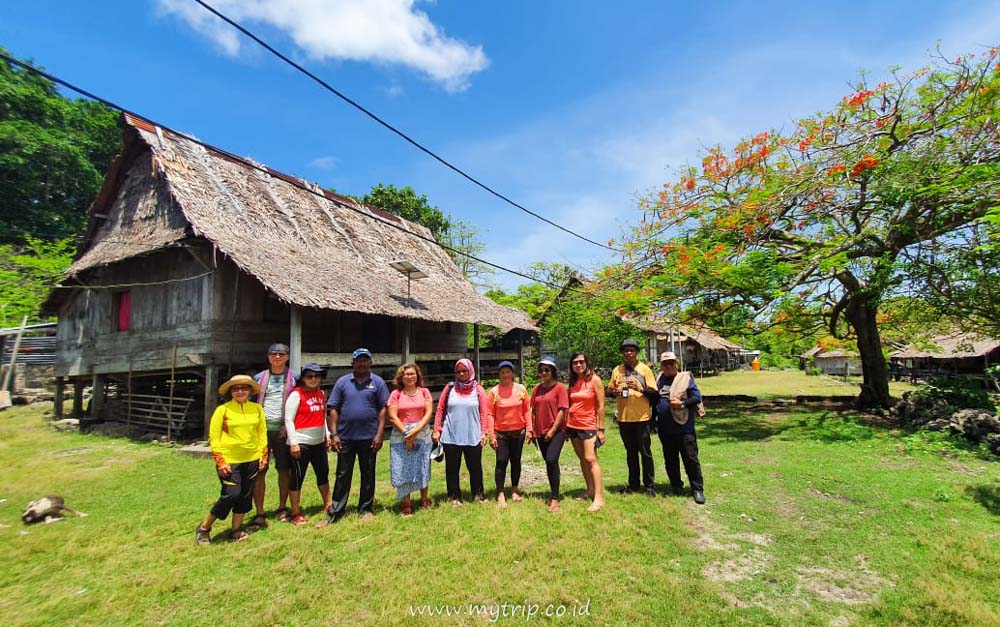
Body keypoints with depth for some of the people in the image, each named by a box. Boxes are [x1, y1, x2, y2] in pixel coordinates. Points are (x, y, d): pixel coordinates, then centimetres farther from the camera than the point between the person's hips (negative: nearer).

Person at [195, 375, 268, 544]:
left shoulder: (257, 409, 4)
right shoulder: (222, 410, -6)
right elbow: (213, 437, -6)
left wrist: (263, 456, 5)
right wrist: (220, 462, -10)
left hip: (251, 460, 4)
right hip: (229, 460, -4)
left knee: (246, 496, 8)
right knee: (231, 495, -7)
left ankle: (236, 531, 24)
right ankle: (204, 528, 16)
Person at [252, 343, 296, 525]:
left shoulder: (293, 379, 6)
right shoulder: (259, 378, 8)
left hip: (282, 429, 0)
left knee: (284, 469, 7)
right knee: (259, 471, 0)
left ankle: (282, 508, 20)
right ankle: (259, 514, 8)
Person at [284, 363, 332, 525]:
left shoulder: (321, 394, 10)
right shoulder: (296, 394, -11)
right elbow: (288, 420, -13)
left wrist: (327, 435, 13)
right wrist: (293, 442, -18)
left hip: (319, 442, 7)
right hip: (301, 443, -7)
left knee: (323, 474, 17)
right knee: (297, 477, 3)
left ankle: (328, 505, 33)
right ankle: (296, 514, 15)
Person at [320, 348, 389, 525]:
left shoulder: (377, 382, 1)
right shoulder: (342, 382, 4)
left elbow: (383, 409, -2)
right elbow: (334, 409, 3)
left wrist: (379, 434, -8)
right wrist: (334, 434, -3)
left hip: (369, 437, -1)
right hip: (345, 437, 1)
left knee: (368, 475, 10)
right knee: (342, 475, 9)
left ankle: (365, 509, 23)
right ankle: (335, 513, 18)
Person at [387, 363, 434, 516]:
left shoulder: (424, 392, 4)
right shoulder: (396, 394, 0)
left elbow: (429, 413, -4)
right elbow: (392, 417, -5)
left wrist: (416, 430, -14)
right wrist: (406, 434, -13)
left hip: (422, 435, 1)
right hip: (400, 436, -1)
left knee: (422, 468, 8)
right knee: (403, 469, 2)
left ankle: (424, 499, 24)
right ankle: (407, 503, 12)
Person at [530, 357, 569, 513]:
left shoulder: (559, 388, -6)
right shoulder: (537, 389, 8)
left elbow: (562, 410, -11)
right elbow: (533, 411, 12)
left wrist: (553, 430, -13)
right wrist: (532, 430, 9)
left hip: (556, 431, -5)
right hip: (540, 432, 5)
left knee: (552, 460, -19)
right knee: (548, 462, 13)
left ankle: (555, 498, -8)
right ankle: (554, 494, 29)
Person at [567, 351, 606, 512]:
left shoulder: (594, 380, -7)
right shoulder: (573, 381, 8)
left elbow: (601, 406, -8)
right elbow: (569, 404, 10)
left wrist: (601, 429, -11)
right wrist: (565, 425, 5)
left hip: (588, 425, -5)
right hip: (572, 425, 5)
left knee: (591, 459, -10)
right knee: (582, 459, 10)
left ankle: (599, 498, -7)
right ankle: (590, 490, 21)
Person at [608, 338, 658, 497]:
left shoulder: (644, 369, -3)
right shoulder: (617, 370, 6)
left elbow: (654, 392, -4)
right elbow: (610, 390, 13)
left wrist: (640, 388, -22)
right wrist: (615, 391, -9)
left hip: (641, 417, -3)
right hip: (623, 417, 3)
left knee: (645, 452, 5)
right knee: (630, 452, 14)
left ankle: (649, 485, 17)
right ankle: (633, 484, 26)